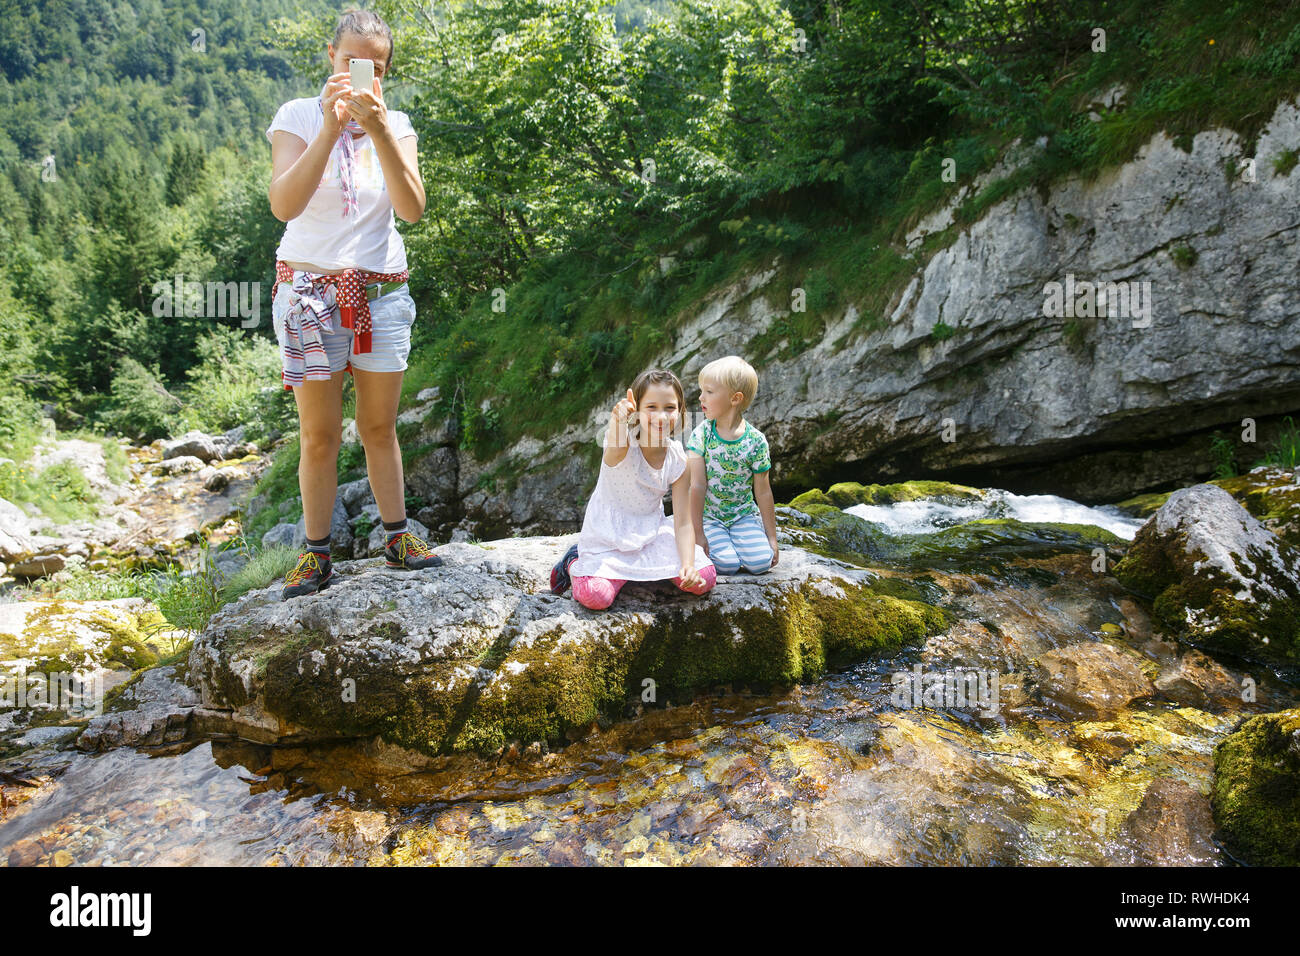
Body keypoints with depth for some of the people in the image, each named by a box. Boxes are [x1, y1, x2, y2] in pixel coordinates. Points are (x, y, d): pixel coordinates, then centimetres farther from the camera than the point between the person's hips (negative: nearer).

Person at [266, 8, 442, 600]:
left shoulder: (396, 125, 5)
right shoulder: (299, 116, -3)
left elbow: (412, 209, -12)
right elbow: (283, 205, -19)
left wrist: (379, 129, -22)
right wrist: (330, 128, -26)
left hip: (382, 292, 2)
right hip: (310, 290, -2)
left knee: (380, 427, 9)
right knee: (320, 437, -1)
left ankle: (397, 538, 20)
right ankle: (316, 554, 11)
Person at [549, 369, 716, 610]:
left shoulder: (678, 462, -10)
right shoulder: (625, 447, -24)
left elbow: (683, 523, -9)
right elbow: (616, 447, -52)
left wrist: (688, 565, -24)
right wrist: (618, 421, -76)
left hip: (651, 533, 5)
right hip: (608, 537, -5)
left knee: (704, 579, -10)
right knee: (594, 596, -27)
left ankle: (642, 568, 17)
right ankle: (575, 562, 10)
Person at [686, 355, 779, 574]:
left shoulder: (756, 440, -10)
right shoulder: (701, 434, -10)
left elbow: (763, 492, -4)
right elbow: (697, 485, -13)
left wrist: (771, 537, -1)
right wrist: (697, 533, -17)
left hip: (743, 514, 1)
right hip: (708, 516, -1)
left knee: (761, 562, -18)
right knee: (727, 565, -21)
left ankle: (733, 538, 12)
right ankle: (718, 542, 12)